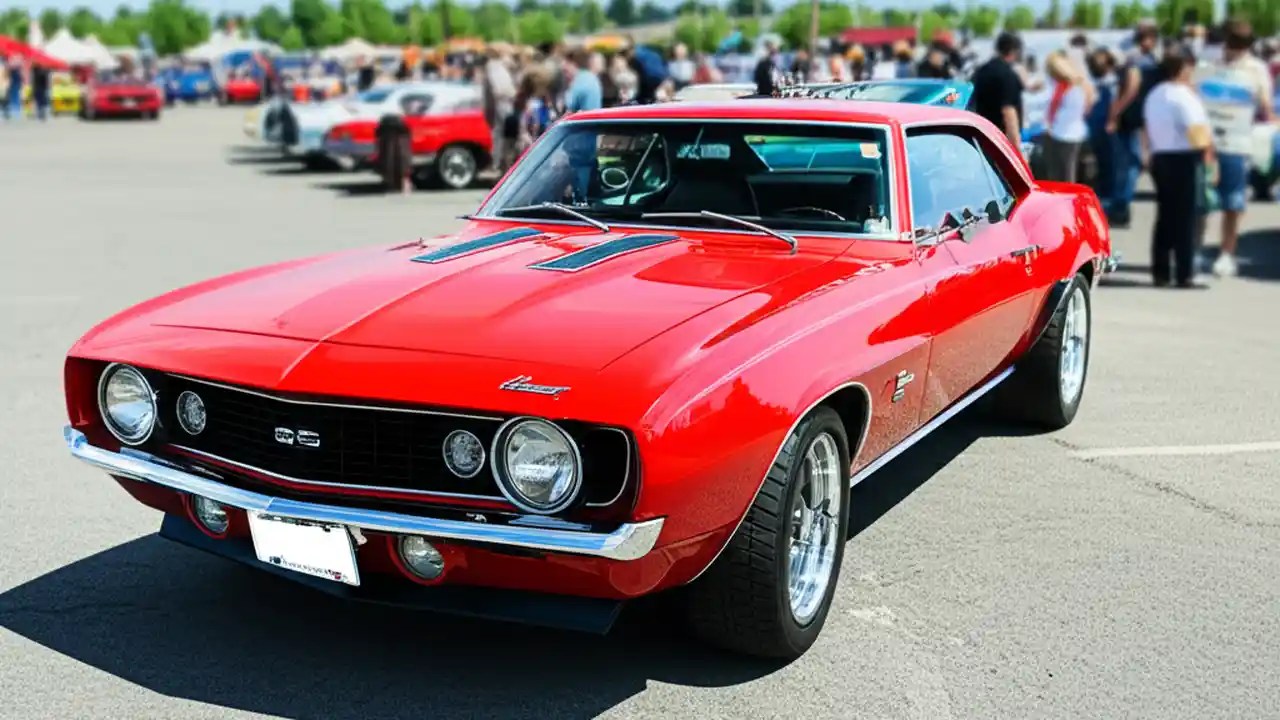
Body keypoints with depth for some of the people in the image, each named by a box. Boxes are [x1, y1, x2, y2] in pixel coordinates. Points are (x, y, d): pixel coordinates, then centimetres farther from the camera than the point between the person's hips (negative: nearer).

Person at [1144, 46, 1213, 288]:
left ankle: (1160, 272, 12)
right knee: (1185, 218, -5)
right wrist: (1209, 141, -2)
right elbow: (1197, 136, -19)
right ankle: (1184, 275, -4)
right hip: (1184, 160, -8)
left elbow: (1148, 131, 16)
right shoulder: (1184, 96, -14)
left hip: (1160, 158, 8)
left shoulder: (1154, 95, 13)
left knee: (1165, 217, 11)